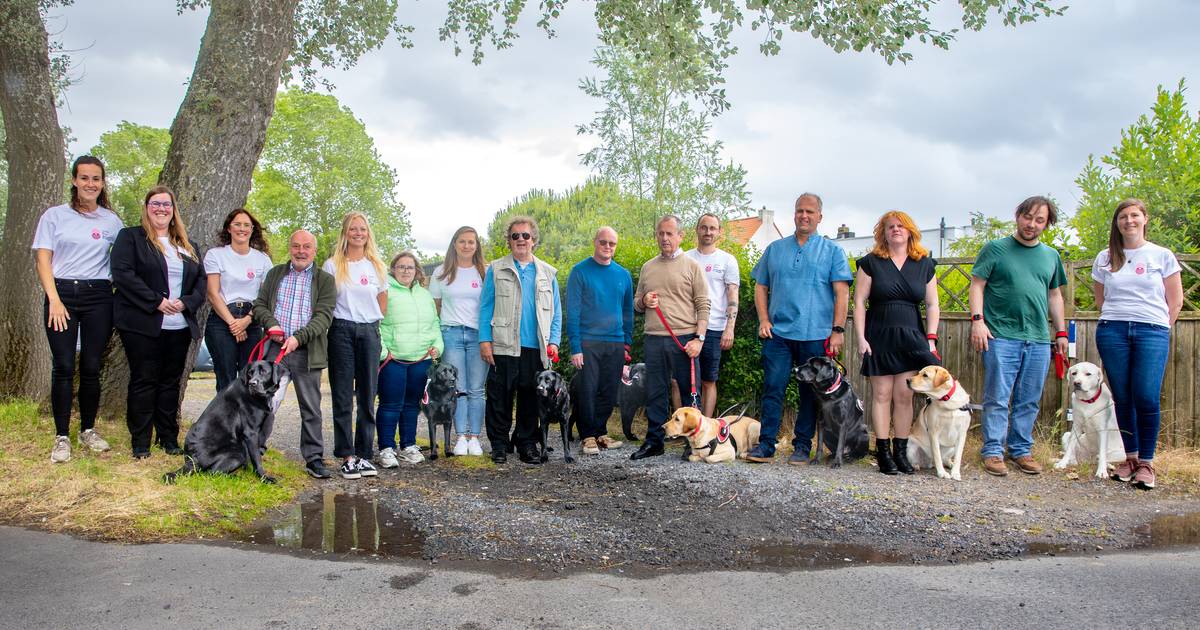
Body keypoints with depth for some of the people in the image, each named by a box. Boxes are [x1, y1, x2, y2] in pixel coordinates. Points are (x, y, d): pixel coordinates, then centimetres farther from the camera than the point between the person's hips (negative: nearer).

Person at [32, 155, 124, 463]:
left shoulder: (112, 221, 9)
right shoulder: (54, 215, 5)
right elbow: (43, 259, 0)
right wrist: (54, 299, -10)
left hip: (99, 297, 1)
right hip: (62, 294, -1)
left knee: (91, 367, 5)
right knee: (63, 368, -3)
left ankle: (88, 430, 18)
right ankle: (62, 437, 4)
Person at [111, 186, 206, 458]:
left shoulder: (187, 245, 17)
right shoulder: (130, 237, 2)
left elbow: (201, 279, 13)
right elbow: (122, 274, -10)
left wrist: (187, 302, -6)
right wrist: (157, 301, -17)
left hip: (180, 326, 5)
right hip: (142, 324, -4)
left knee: (171, 381, 9)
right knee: (143, 381, -1)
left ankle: (169, 438, 16)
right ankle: (140, 441, 7)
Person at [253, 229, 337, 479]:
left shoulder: (325, 280, 4)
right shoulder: (275, 273, 15)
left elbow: (324, 315, -6)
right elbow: (259, 304, 12)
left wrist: (298, 337, -19)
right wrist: (271, 324, -10)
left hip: (307, 352, -2)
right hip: (275, 348, 2)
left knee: (311, 408, 4)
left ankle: (313, 458, 12)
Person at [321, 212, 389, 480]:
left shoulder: (377, 266, 11)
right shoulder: (332, 265, 4)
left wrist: (371, 322, 10)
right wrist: (339, 322, -1)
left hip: (369, 332, 2)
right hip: (341, 331, -2)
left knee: (367, 397, 3)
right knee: (343, 397, -1)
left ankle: (364, 455, 10)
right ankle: (347, 456, 2)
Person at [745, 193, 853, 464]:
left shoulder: (832, 251, 5)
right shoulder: (775, 249, 13)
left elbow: (842, 293, -1)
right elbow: (760, 287, 16)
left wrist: (838, 330, -9)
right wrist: (764, 320, 3)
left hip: (816, 335, -2)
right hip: (778, 332, 2)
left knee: (810, 392, 6)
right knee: (772, 388, -2)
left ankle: (802, 446, 15)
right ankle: (766, 445, 2)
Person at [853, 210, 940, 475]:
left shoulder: (925, 264, 10)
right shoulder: (871, 262, 2)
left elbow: (932, 305, 11)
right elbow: (859, 302, 0)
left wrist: (931, 339, 2)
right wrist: (861, 337, -8)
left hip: (911, 337, 2)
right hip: (879, 336, -2)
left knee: (904, 396, 0)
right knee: (881, 394, -1)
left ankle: (901, 451, 8)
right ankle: (883, 452, 4)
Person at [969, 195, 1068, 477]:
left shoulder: (1051, 256, 16)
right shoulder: (995, 249, 3)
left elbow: (1054, 296, 22)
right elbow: (977, 286, -1)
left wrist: (1061, 332, 17)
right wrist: (977, 320, -12)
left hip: (1039, 339, 4)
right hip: (1001, 336, -4)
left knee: (1028, 401, 9)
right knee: (997, 398, -3)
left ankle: (1021, 450, 19)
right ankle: (993, 452, 4)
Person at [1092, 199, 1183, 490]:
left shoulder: (1162, 256, 7)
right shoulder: (1105, 258, 11)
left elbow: (1175, 302, 9)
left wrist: (1158, 328, 6)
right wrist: (1116, 319, 10)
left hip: (1152, 332, -2)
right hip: (1112, 332, 2)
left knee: (1146, 398, -10)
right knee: (1122, 398, 3)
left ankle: (1146, 462, 0)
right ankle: (1130, 457, 14)